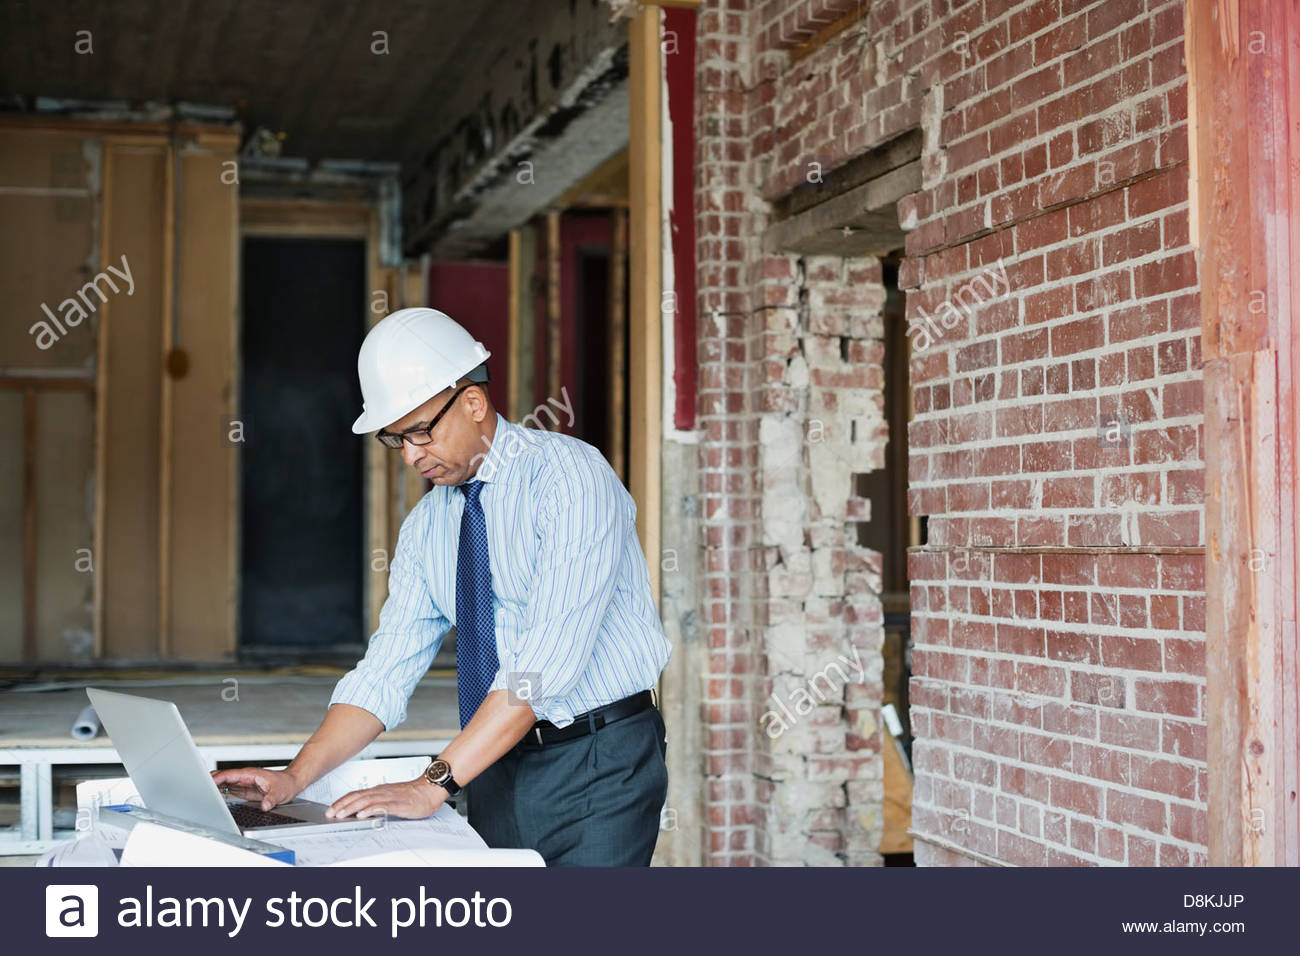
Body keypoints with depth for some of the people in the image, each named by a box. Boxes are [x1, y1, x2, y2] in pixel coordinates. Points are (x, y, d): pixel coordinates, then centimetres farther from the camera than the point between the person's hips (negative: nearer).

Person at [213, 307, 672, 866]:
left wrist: (434, 785, -26)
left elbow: (546, 658, -23)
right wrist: (295, 779, -8)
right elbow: (385, 671, 7)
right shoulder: (426, 526, 8)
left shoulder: (570, 475, -14)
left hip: (600, 763, -6)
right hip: (497, 772, 6)